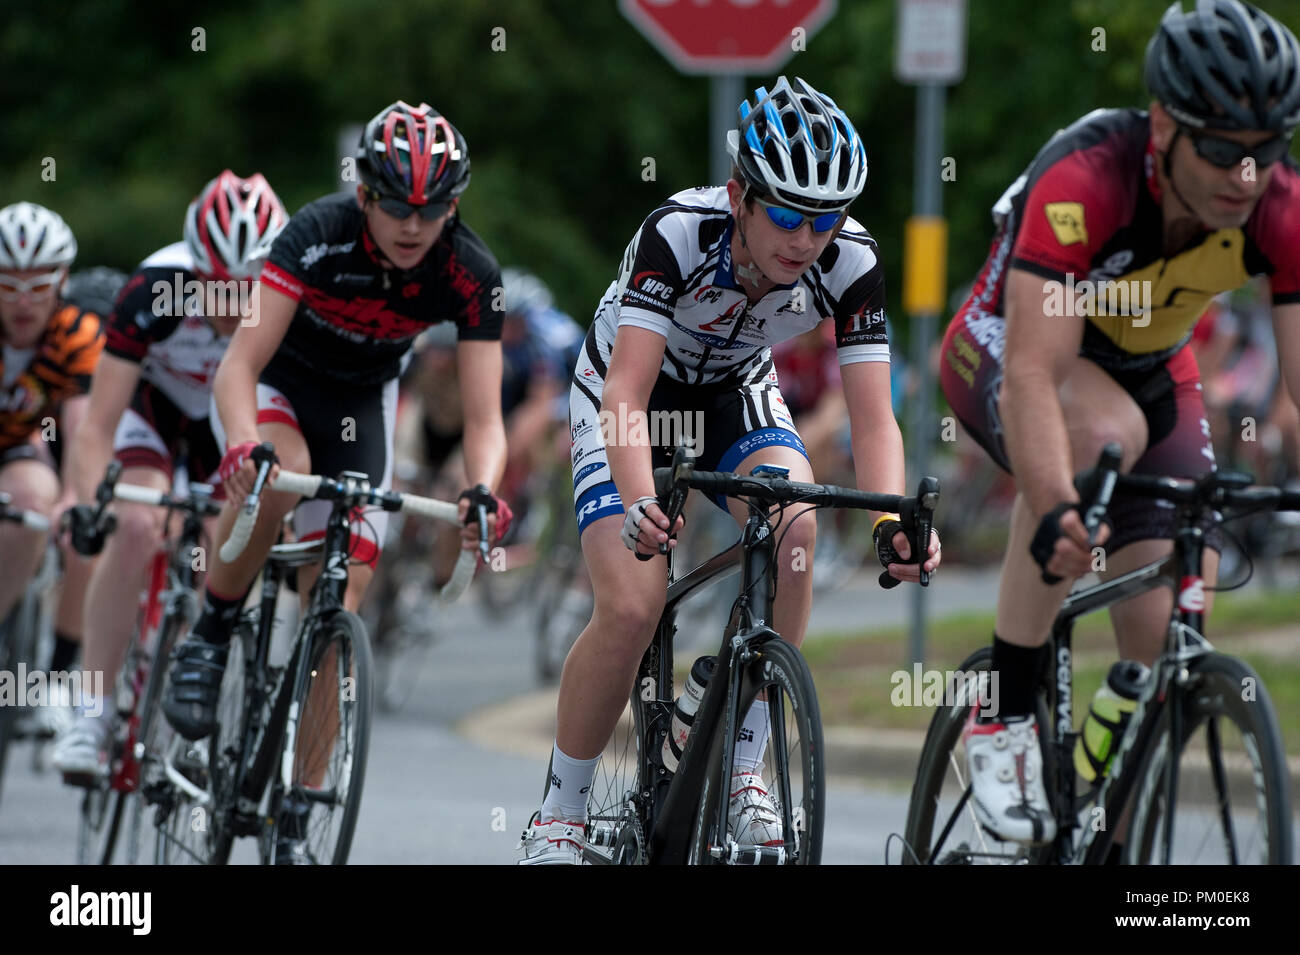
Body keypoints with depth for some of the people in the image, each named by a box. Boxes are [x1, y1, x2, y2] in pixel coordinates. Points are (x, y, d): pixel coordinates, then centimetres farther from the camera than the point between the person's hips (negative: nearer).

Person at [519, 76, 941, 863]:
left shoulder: (850, 262, -26)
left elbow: (873, 418, -27)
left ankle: (744, 769, -14)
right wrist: (640, 504, -59)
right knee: (632, 608, -22)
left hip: (735, 395, 3)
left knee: (795, 529, -28)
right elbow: (626, 395, -41)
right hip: (628, 394, -3)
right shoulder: (678, 234, -35)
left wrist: (893, 518, -47)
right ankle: (562, 812, -1)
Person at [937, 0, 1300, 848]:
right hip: (1003, 353, -5)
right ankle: (1006, 718, -28)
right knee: (1108, 429, -39)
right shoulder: (1083, 183, -38)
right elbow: (1034, 374, -45)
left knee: (1170, 642, -11)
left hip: (1151, 374, 5)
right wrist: (1057, 514, -61)